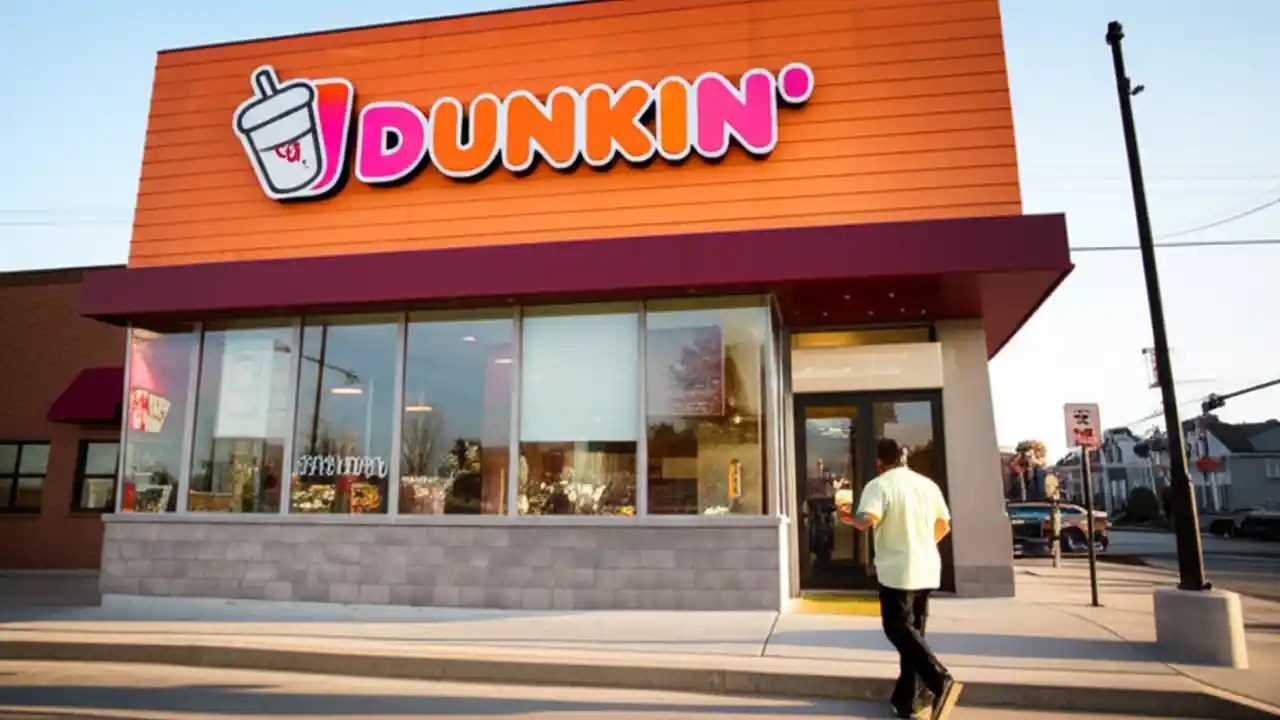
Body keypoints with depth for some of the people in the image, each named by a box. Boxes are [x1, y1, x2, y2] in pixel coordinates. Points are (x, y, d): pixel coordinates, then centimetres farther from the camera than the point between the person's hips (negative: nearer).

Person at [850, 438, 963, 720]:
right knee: (912, 630, 13)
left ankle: (940, 681, -18)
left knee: (898, 628, 0)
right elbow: (943, 525, 16)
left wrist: (851, 517, -4)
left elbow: (868, 520, -26)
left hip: (897, 570, -7)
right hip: (926, 569, 7)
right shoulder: (928, 484, 10)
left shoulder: (879, 485, -10)